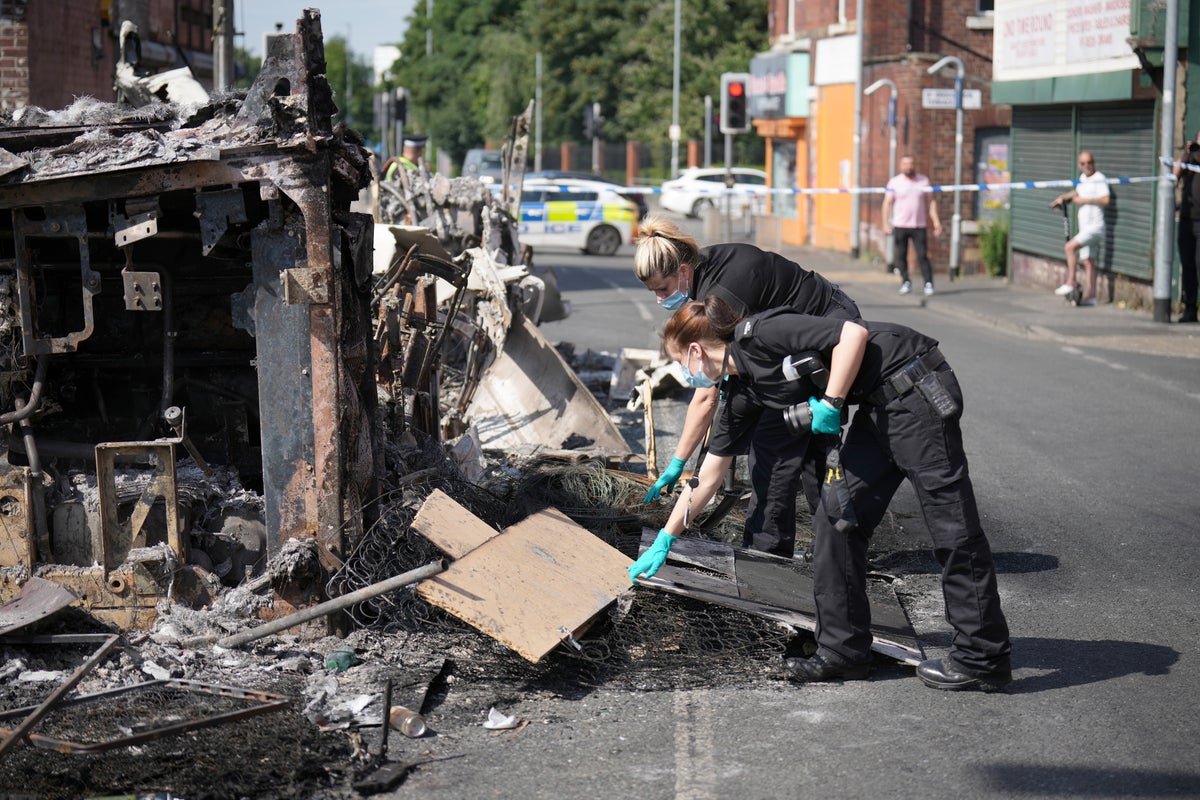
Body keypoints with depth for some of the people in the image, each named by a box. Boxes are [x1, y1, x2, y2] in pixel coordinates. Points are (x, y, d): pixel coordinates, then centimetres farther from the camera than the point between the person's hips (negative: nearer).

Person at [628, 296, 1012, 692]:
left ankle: (983, 659, 1)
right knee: (837, 518, 6)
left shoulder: (758, 334, -14)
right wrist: (664, 541, 24)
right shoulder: (742, 394, 12)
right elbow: (707, 477, 20)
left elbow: (853, 334, -21)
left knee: (949, 523, -4)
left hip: (916, 388, -9)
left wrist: (831, 404, -17)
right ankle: (843, 652, 12)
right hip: (879, 407, 9)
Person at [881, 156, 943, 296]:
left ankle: (928, 283, -4)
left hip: (919, 226, 0)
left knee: (923, 256, -7)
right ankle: (905, 282, 14)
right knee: (901, 256, 2)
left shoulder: (923, 181, 7)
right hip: (899, 225, 0)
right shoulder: (894, 182, 3)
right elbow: (887, 203, 1)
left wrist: (936, 221, 0)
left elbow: (930, 202, 9)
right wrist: (885, 223, -9)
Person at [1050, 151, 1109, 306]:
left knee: (1070, 247, -23)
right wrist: (1063, 197, 22)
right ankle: (1090, 295, 11)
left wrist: (1085, 200, -20)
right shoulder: (1083, 178, 15)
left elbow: (1105, 200, -25)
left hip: (1095, 226, -9)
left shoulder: (1099, 179, -11)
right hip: (1085, 227, 9)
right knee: (1087, 261, 9)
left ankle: (1070, 283, -20)